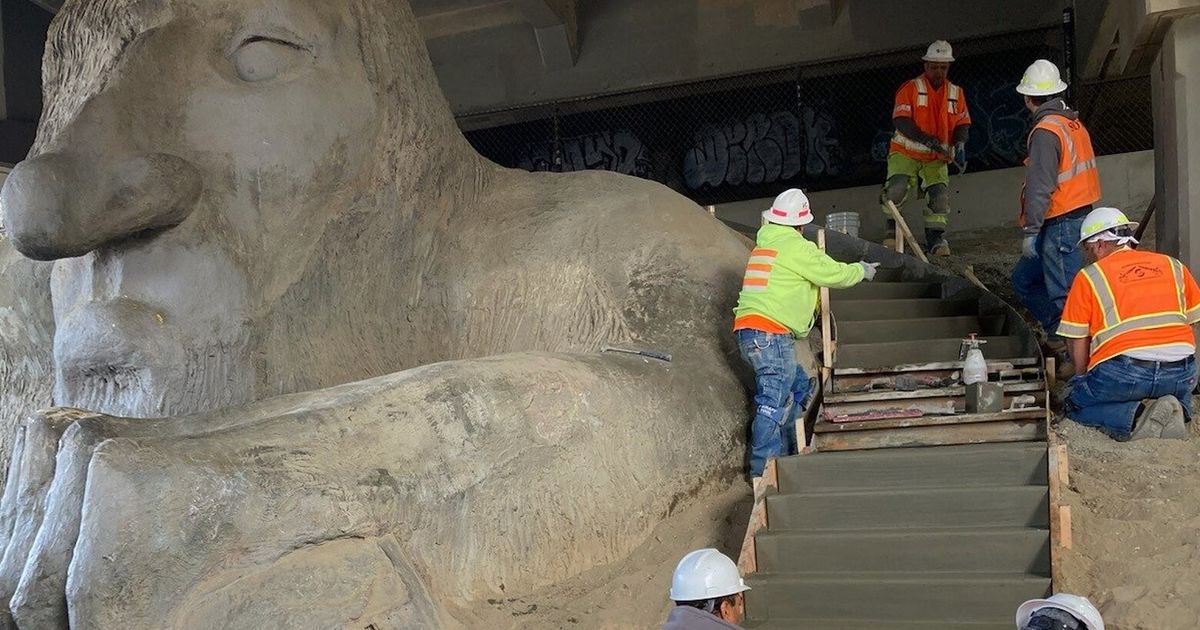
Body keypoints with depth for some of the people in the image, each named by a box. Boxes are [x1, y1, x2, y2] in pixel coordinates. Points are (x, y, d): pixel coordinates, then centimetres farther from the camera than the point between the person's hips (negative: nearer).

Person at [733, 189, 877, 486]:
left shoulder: (765, 245, 21)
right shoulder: (796, 247, -7)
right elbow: (834, 274, -1)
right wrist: (862, 270, 18)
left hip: (749, 331, 10)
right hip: (769, 332, -10)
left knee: (798, 386, 19)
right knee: (775, 401, -11)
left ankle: (789, 455, 21)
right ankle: (763, 470, -16)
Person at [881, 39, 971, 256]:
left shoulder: (956, 93, 9)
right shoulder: (910, 88, -5)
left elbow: (962, 123, 9)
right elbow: (901, 121, -15)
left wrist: (959, 143, -14)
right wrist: (927, 139, -27)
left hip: (936, 158, 3)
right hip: (906, 153, -3)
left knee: (940, 194, -12)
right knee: (896, 188, -22)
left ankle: (936, 239, 1)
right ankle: (892, 230, -1)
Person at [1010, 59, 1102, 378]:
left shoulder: (1046, 131, -16)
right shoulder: (1074, 123, 13)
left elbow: (1040, 187, -21)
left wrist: (1030, 230, -17)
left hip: (1061, 225, -10)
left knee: (1064, 293, -5)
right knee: (1024, 279, 19)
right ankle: (1060, 336, 22)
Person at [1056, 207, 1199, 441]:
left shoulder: (1088, 277, 8)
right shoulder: (1174, 266, 18)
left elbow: (1078, 342, 7)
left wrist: (1083, 380, 22)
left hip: (1121, 372, -4)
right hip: (1181, 372, 4)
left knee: (1074, 406, 21)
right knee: (1178, 392, 38)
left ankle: (1134, 416, -8)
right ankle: (1172, 409, 0)